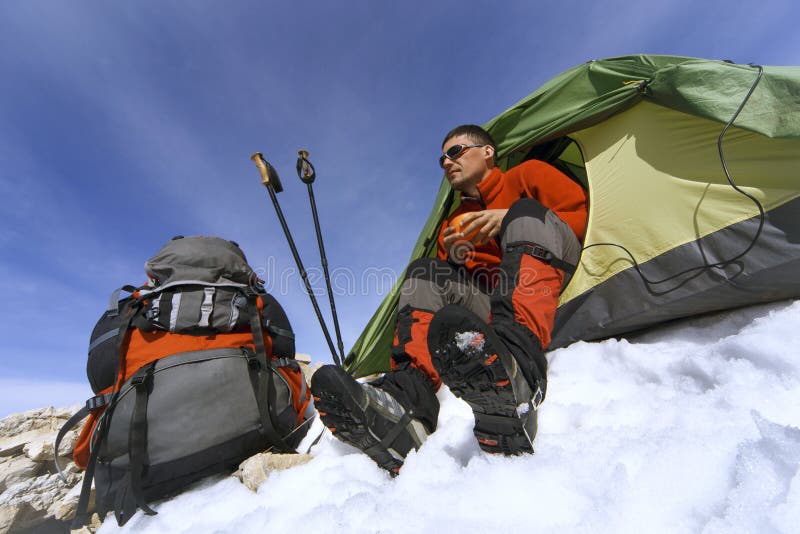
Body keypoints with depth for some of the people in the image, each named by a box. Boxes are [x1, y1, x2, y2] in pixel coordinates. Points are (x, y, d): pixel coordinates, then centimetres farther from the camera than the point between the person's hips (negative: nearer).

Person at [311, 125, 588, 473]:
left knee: (527, 213, -26)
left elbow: (584, 213, 1)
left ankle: (515, 364, -54)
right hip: (489, 302, 3)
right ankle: (406, 395, -41)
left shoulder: (527, 176, 15)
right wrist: (452, 257, -5)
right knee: (426, 273, -16)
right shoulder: (453, 223, 25)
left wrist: (510, 220, -9)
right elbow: (452, 281, 17)